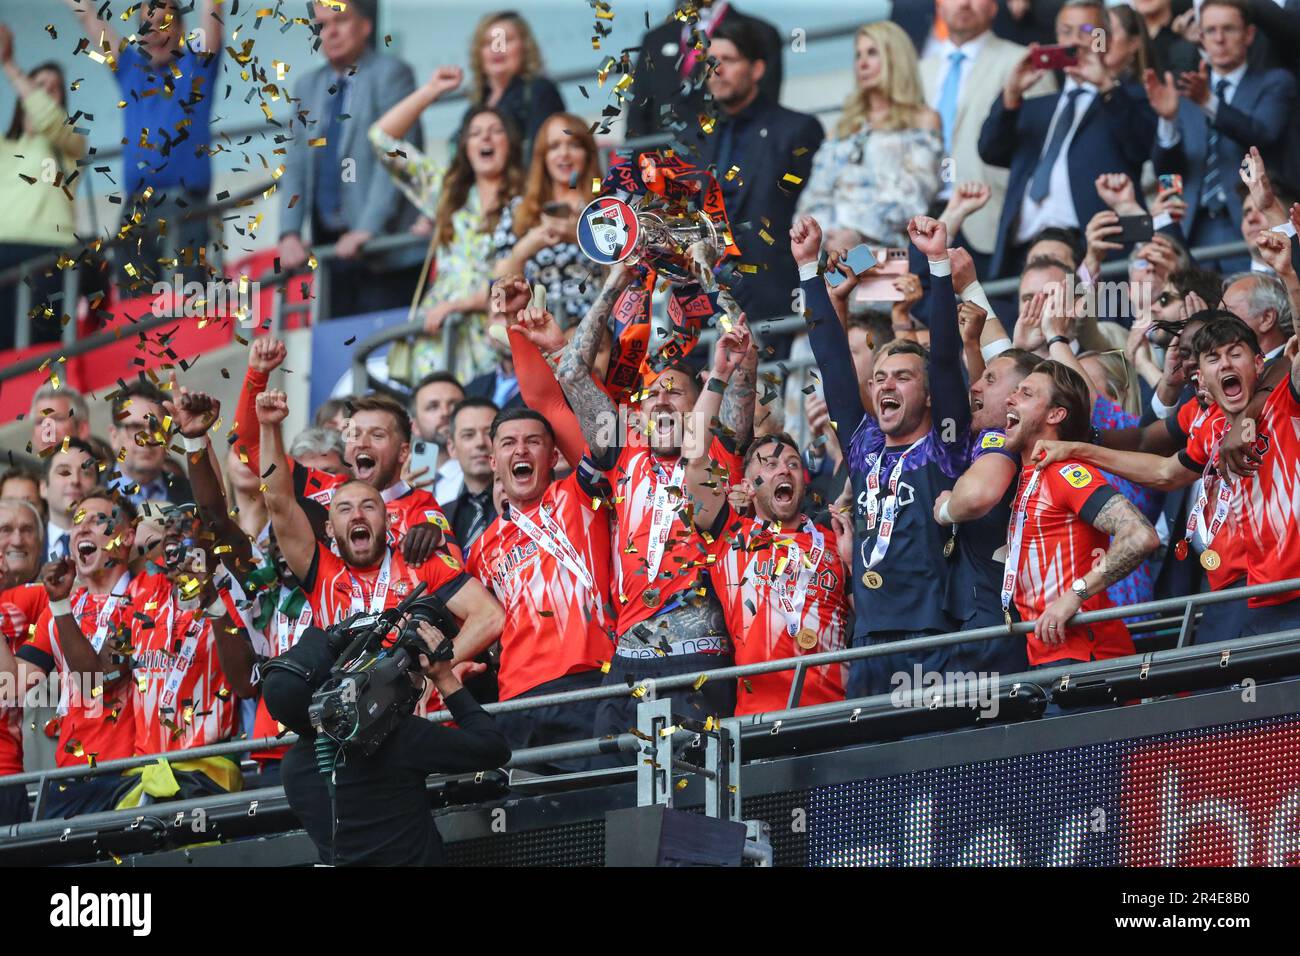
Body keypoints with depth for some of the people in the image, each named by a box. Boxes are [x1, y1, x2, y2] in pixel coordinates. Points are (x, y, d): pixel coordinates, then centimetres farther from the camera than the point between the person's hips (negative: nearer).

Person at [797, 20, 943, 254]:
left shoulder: (923, 120, 11)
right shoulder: (847, 125, 28)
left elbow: (912, 196, -2)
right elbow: (819, 189, 18)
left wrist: (859, 234, -15)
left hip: (882, 240, -5)